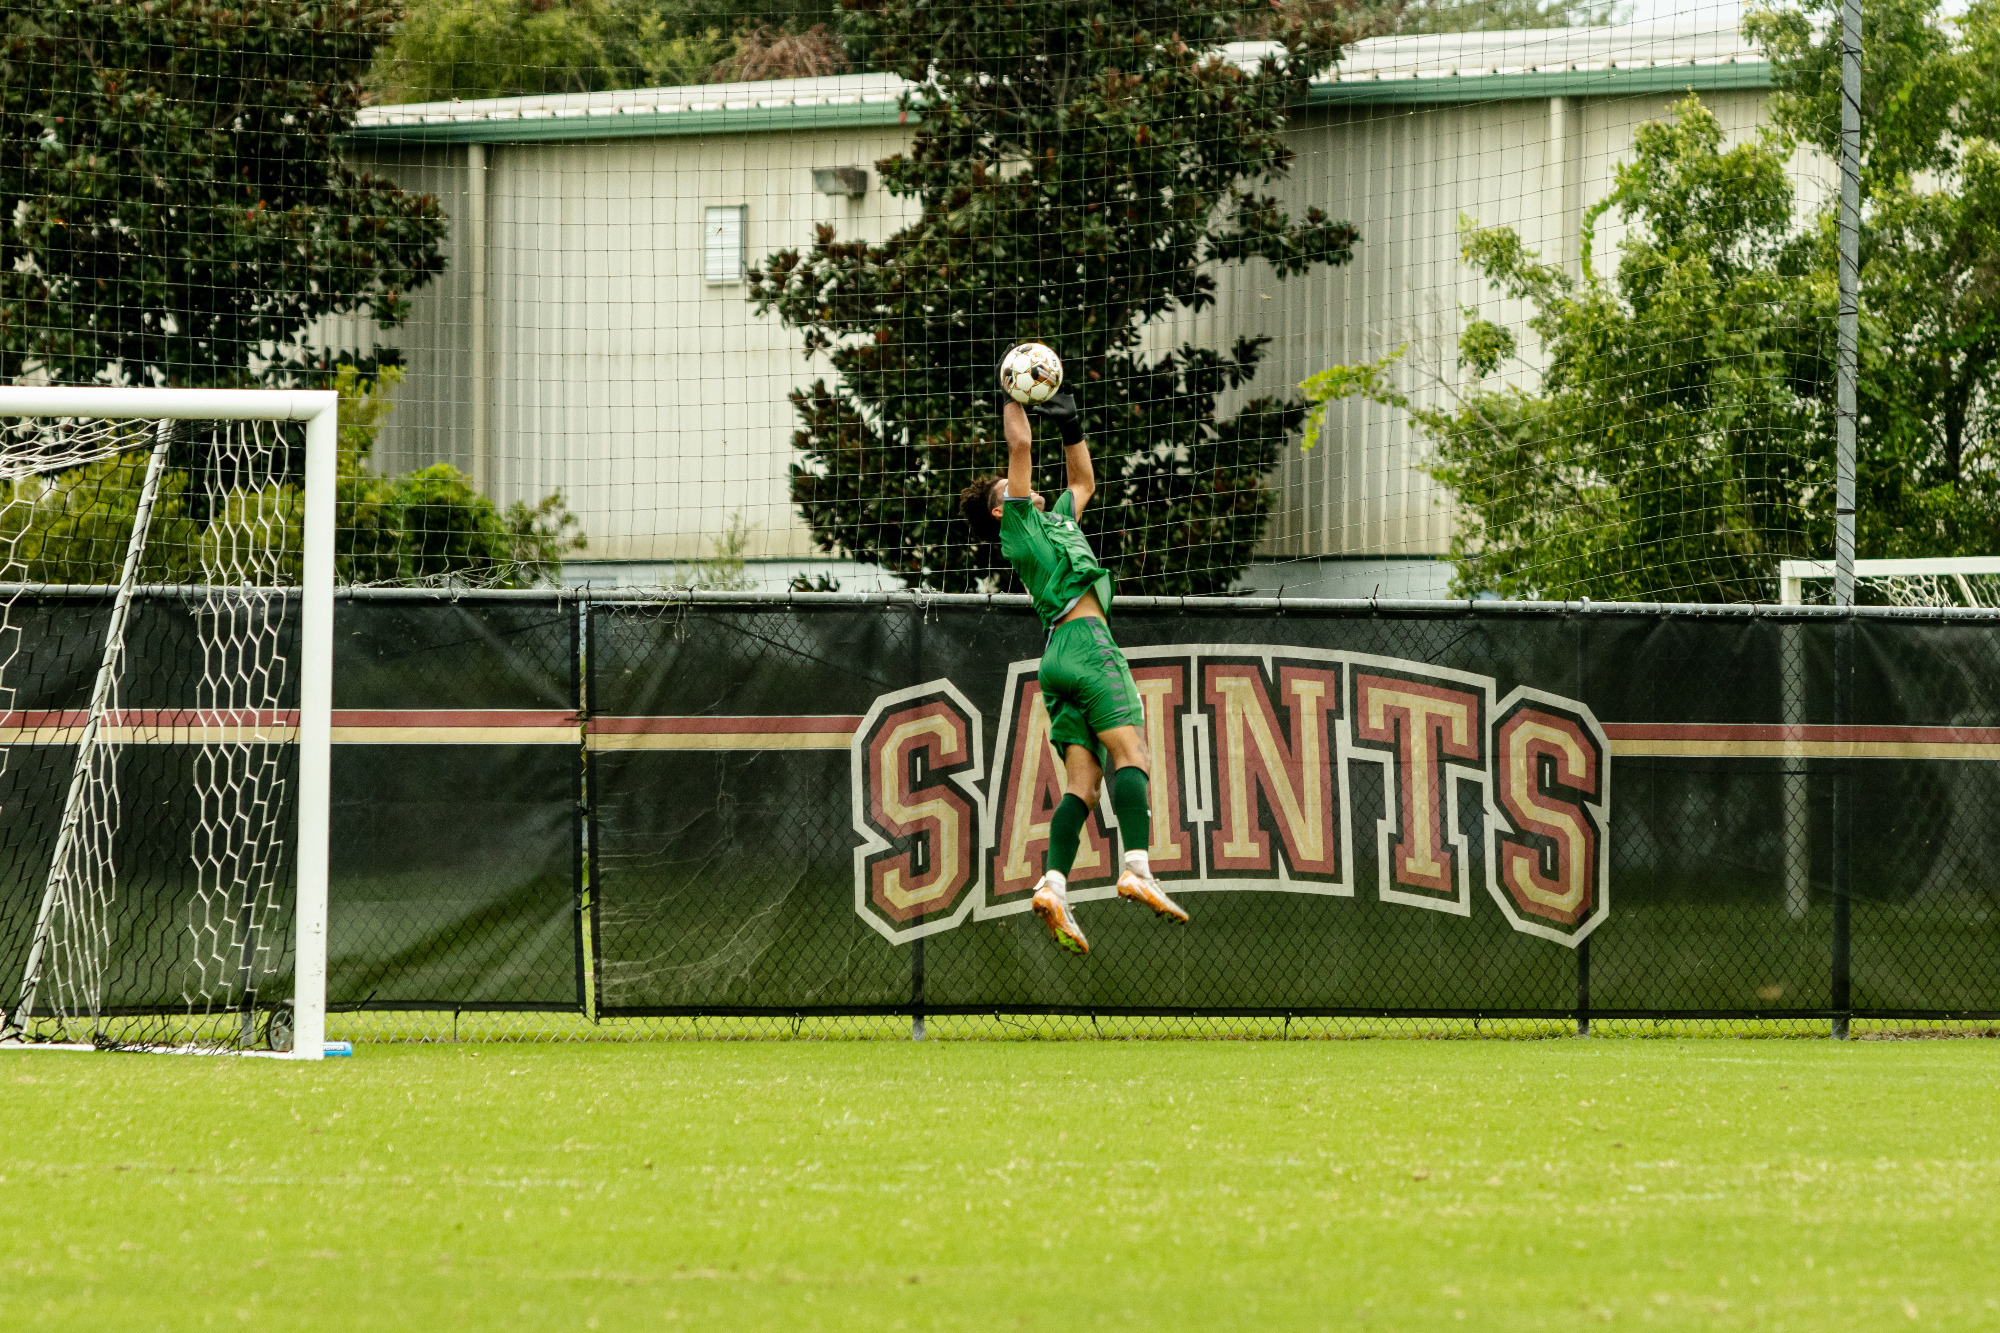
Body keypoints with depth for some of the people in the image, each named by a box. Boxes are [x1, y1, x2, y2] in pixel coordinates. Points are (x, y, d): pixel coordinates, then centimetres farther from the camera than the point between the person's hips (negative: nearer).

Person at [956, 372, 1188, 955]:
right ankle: (1137, 868, -39)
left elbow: (1084, 482, 43)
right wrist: (1012, 398, 14)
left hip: (1060, 660, 9)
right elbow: (1020, 447, 3)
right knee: (1130, 754, -21)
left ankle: (1054, 886, -20)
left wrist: (1070, 425, 36)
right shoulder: (1019, 523, 9)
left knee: (1083, 781, -4)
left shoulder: (1053, 521, 30)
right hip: (1084, 640, -9)